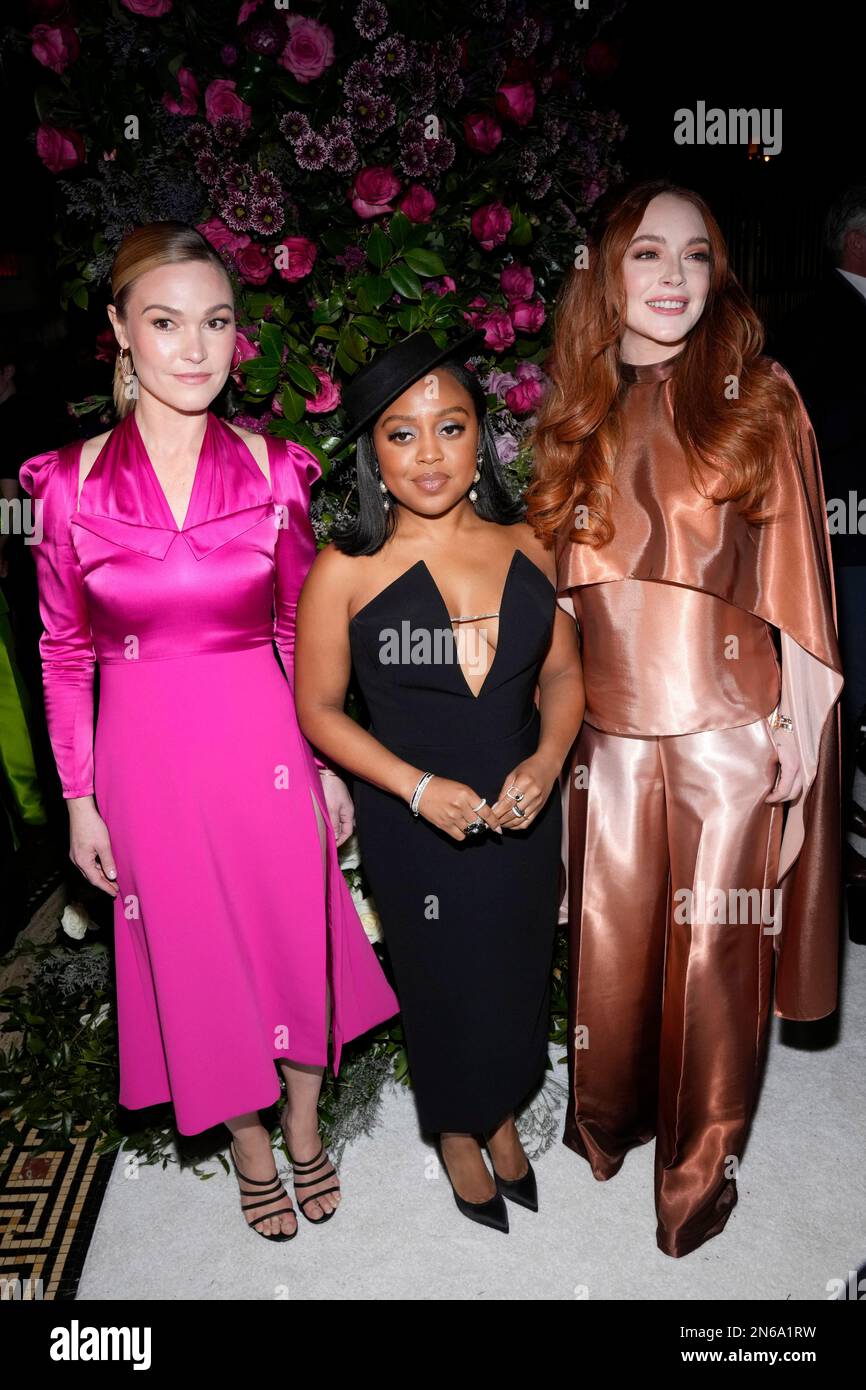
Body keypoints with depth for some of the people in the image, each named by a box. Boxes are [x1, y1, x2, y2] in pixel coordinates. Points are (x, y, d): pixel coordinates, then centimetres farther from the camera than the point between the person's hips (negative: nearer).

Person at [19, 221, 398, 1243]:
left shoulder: (272, 471, -4)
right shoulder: (73, 484, -6)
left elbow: (302, 630, 3)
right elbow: (64, 654, 0)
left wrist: (331, 765, 3)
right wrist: (79, 799, 0)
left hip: (266, 745, 1)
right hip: (146, 758, 0)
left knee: (298, 938, 13)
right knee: (195, 958, 15)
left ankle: (304, 1126, 43)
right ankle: (249, 1144, 42)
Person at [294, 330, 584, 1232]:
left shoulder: (526, 546, -4)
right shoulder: (344, 571, -14)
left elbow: (562, 670, 4)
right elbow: (318, 708, -8)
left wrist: (547, 759, -14)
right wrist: (419, 788, -18)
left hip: (525, 815, 3)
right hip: (414, 824, -3)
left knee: (518, 972, 21)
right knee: (443, 981, 17)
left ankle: (503, 1115, 52)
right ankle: (457, 1132, 48)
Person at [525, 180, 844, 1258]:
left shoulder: (760, 398, 1)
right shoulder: (577, 414, 9)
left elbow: (794, 574, -1)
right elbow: (556, 579, 9)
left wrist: (798, 722, -5)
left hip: (731, 727, -2)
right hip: (612, 728, 3)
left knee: (713, 949, 8)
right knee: (610, 937, 14)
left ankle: (701, 1167, 31)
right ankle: (604, 1123, 41)